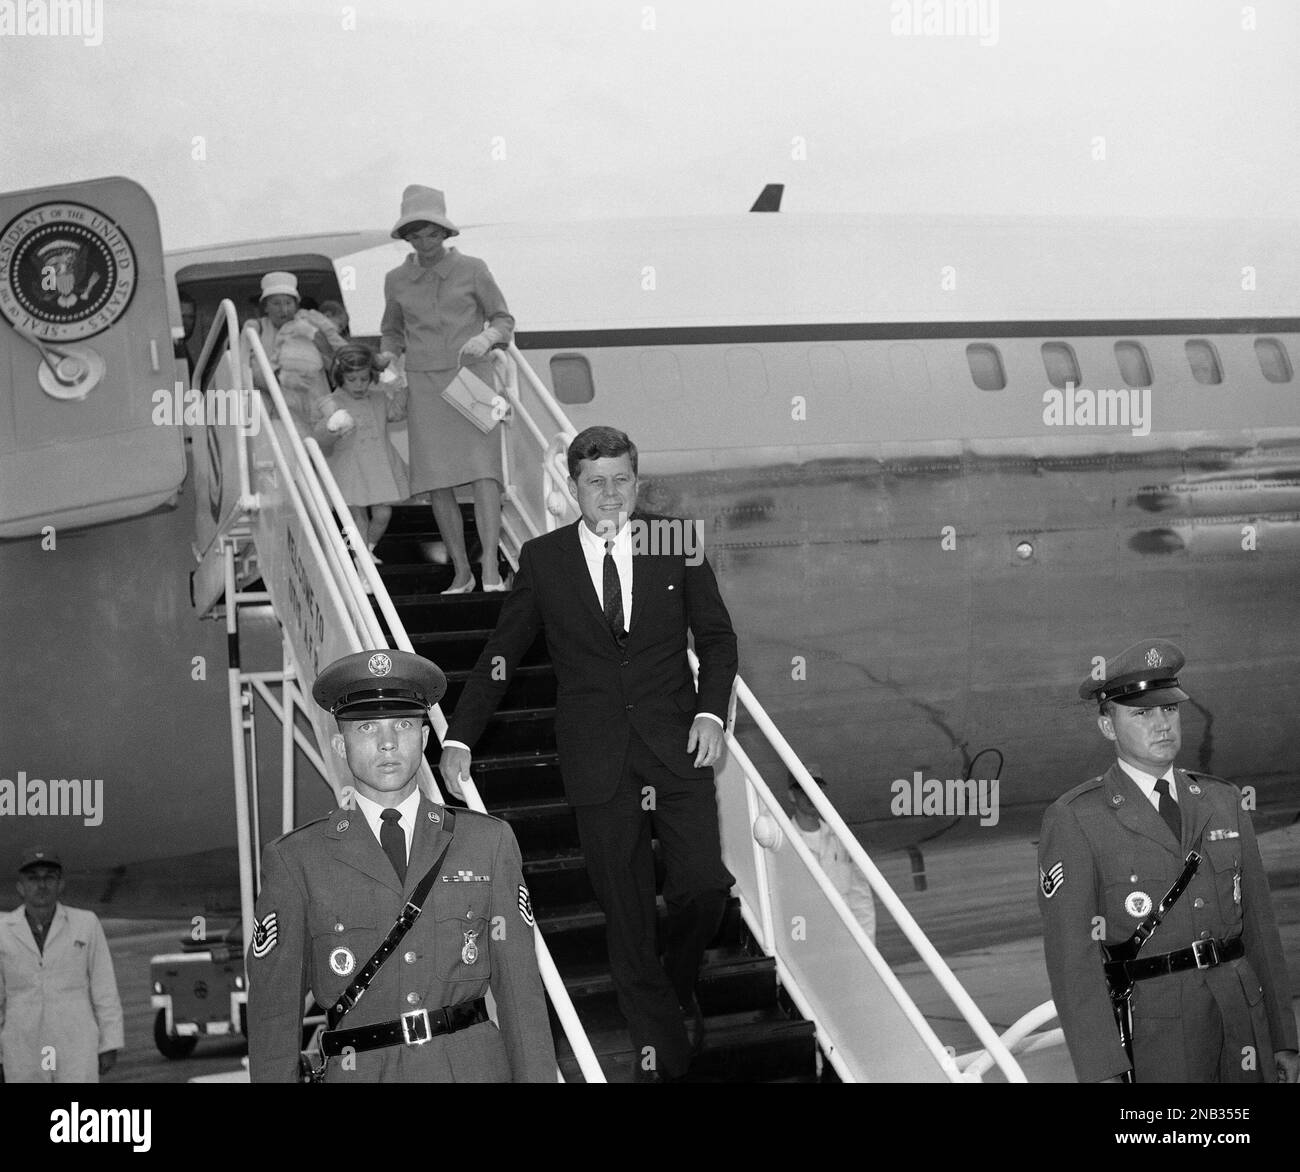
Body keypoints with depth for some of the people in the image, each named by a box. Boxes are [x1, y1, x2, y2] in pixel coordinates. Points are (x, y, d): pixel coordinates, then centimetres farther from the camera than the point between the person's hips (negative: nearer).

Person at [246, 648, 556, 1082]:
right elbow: (273, 1007, 3)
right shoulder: (294, 861, 2)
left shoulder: (489, 843, 7)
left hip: (475, 1065, 0)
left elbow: (520, 987, 5)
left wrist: (536, 1075, 0)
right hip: (358, 1068, 0)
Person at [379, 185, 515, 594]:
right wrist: (386, 357, 3)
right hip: (425, 387, 2)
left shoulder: (472, 269, 2)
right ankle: (461, 572, 8)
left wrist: (484, 339, -13)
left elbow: (503, 320, 8)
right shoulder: (397, 280, 9)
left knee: (483, 471, -15)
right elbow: (392, 330, 23)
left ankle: (491, 570, -21)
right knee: (438, 484, -2)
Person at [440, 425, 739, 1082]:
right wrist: (459, 736, 0)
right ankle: (660, 1049, 19)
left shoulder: (677, 545, 5)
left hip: (678, 749, 0)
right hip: (598, 762, 0)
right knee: (625, 917, 4)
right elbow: (499, 656, 7)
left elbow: (717, 636, 11)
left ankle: (679, 985, 24)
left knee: (702, 888, -8)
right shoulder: (542, 559, 5)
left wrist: (711, 711, -4)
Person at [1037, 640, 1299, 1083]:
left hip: (1243, 1021, 5)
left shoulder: (1223, 801, 10)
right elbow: (1071, 954, -12)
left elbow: (1258, 926, 12)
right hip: (1153, 1041, -4)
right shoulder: (1074, 820, -7)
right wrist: (1101, 1071, -19)